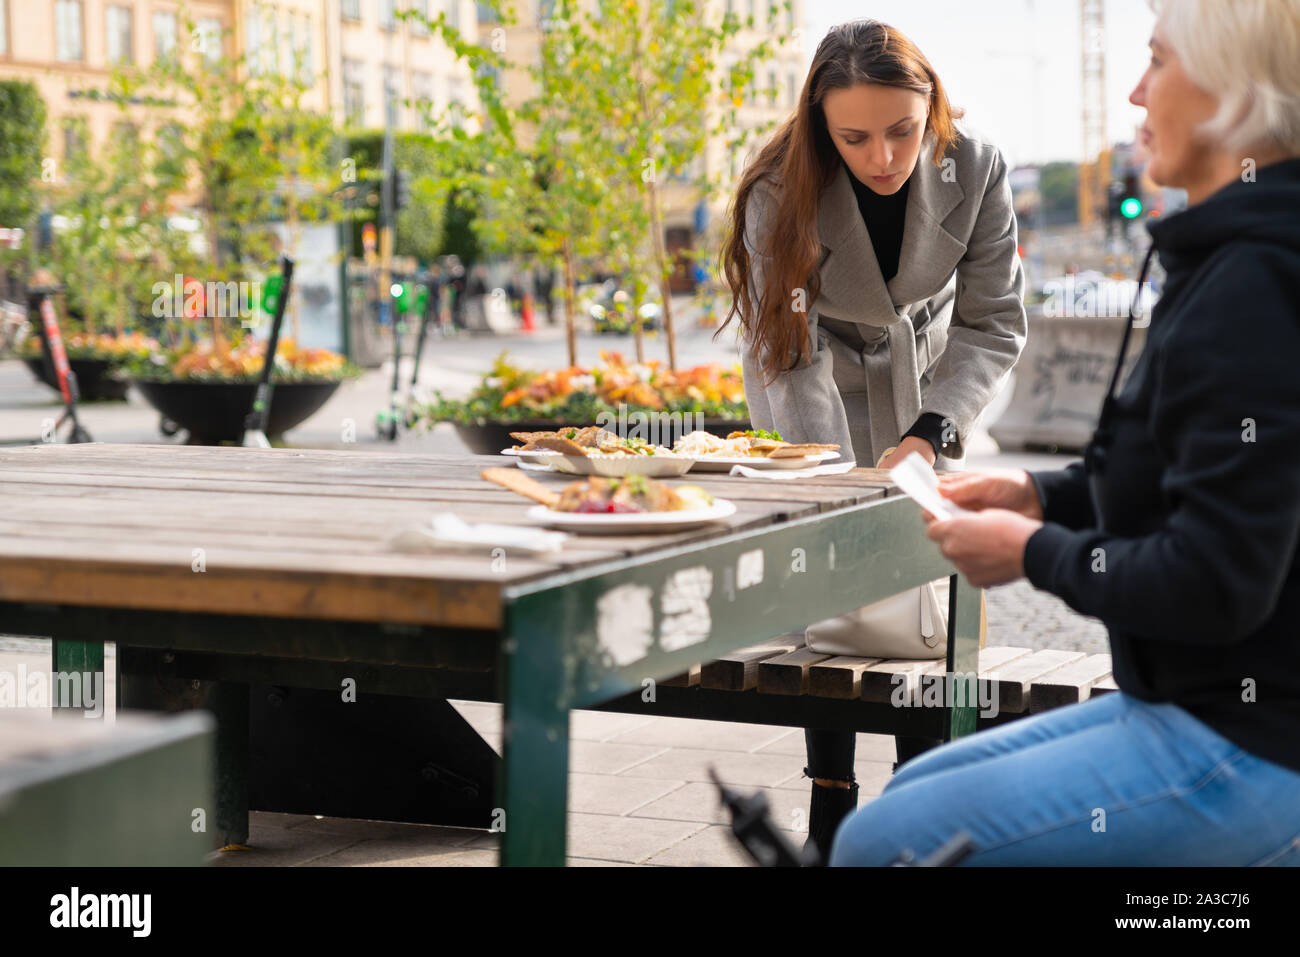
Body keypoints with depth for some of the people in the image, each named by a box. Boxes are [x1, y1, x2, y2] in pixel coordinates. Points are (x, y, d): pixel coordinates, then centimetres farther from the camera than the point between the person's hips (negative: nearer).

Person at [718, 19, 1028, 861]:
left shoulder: (976, 171, -22)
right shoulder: (781, 193, -28)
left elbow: (994, 324, -15)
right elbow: (789, 351, -29)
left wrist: (928, 436, -29)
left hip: (927, 400, 2)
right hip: (822, 409, -1)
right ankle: (830, 804, 3)